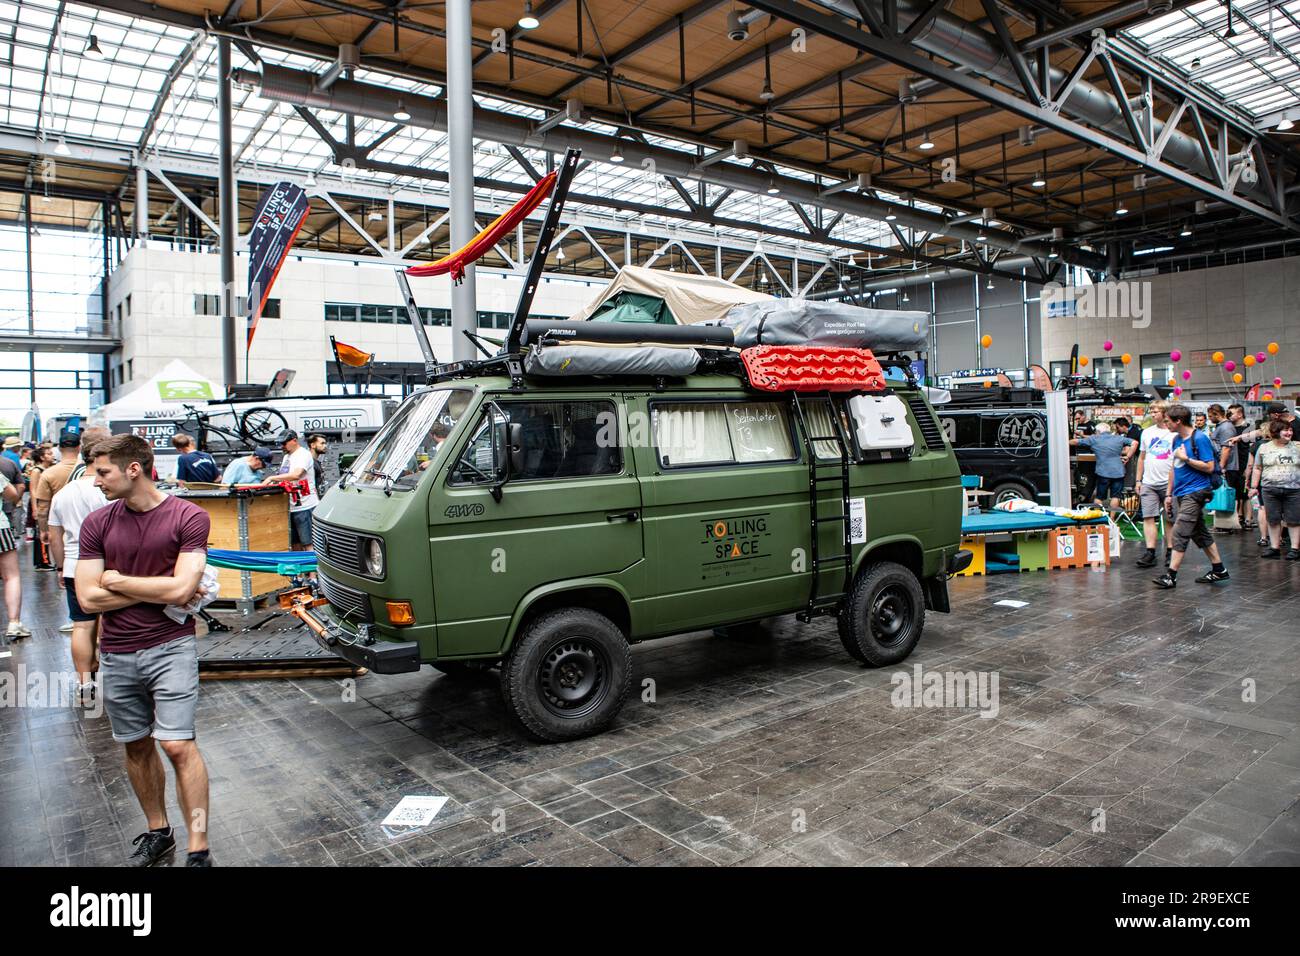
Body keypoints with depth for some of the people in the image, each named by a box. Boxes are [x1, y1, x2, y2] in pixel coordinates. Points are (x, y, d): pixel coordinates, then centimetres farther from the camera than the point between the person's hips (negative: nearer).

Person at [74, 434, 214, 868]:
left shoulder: (188, 517, -10)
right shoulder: (97, 524, 2)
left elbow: (180, 589, -18)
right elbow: (88, 599, -3)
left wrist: (117, 580, -8)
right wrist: (156, 591, -10)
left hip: (171, 647, -4)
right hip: (117, 654, 5)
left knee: (178, 745, -7)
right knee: (137, 746, 15)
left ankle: (198, 850, 2)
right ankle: (157, 832, 33)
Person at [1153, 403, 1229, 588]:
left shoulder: (1199, 439, -11)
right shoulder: (1177, 439, 13)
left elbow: (1209, 467, -15)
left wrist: (1186, 458, -15)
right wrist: (1169, 494, 17)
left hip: (1195, 492, -9)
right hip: (1180, 494, 9)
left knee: (1180, 534, -11)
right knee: (1200, 532, 15)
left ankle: (1171, 576, -10)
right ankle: (1219, 570, 25)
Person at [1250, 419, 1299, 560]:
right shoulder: (1264, 448, 7)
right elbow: (1257, 468, 10)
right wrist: (1254, 486, 6)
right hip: (1270, 489, 0)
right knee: (1273, 520, 5)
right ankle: (1274, 547, 12)